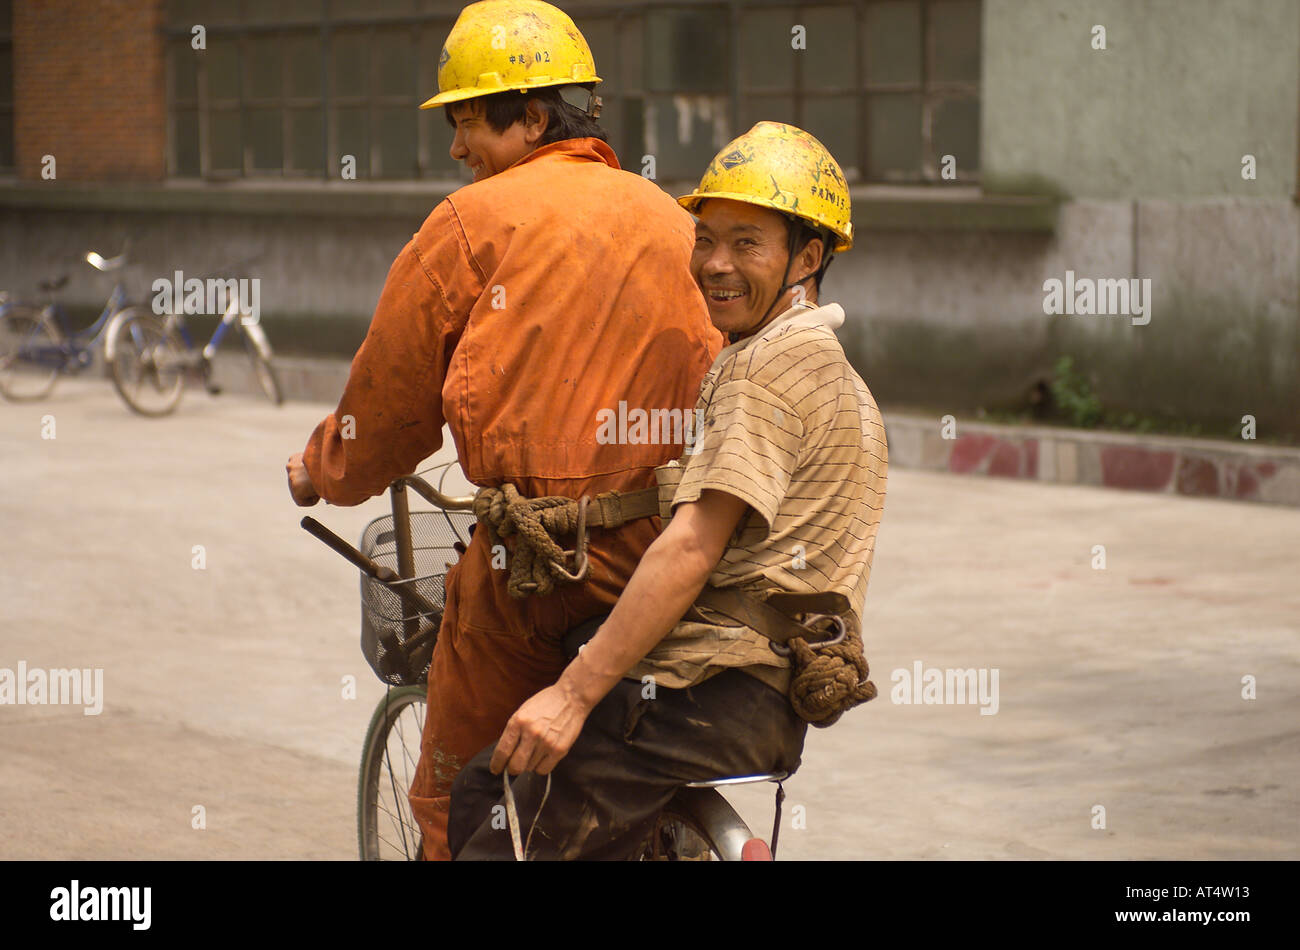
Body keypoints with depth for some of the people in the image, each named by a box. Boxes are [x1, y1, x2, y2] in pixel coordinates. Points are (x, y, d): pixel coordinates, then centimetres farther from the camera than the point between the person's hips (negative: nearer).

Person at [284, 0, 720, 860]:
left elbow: (391, 394, 3)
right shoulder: (675, 224, 13)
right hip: (679, 555, 6)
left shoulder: (475, 220, -3)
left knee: (458, 798, 7)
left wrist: (322, 473, 22)